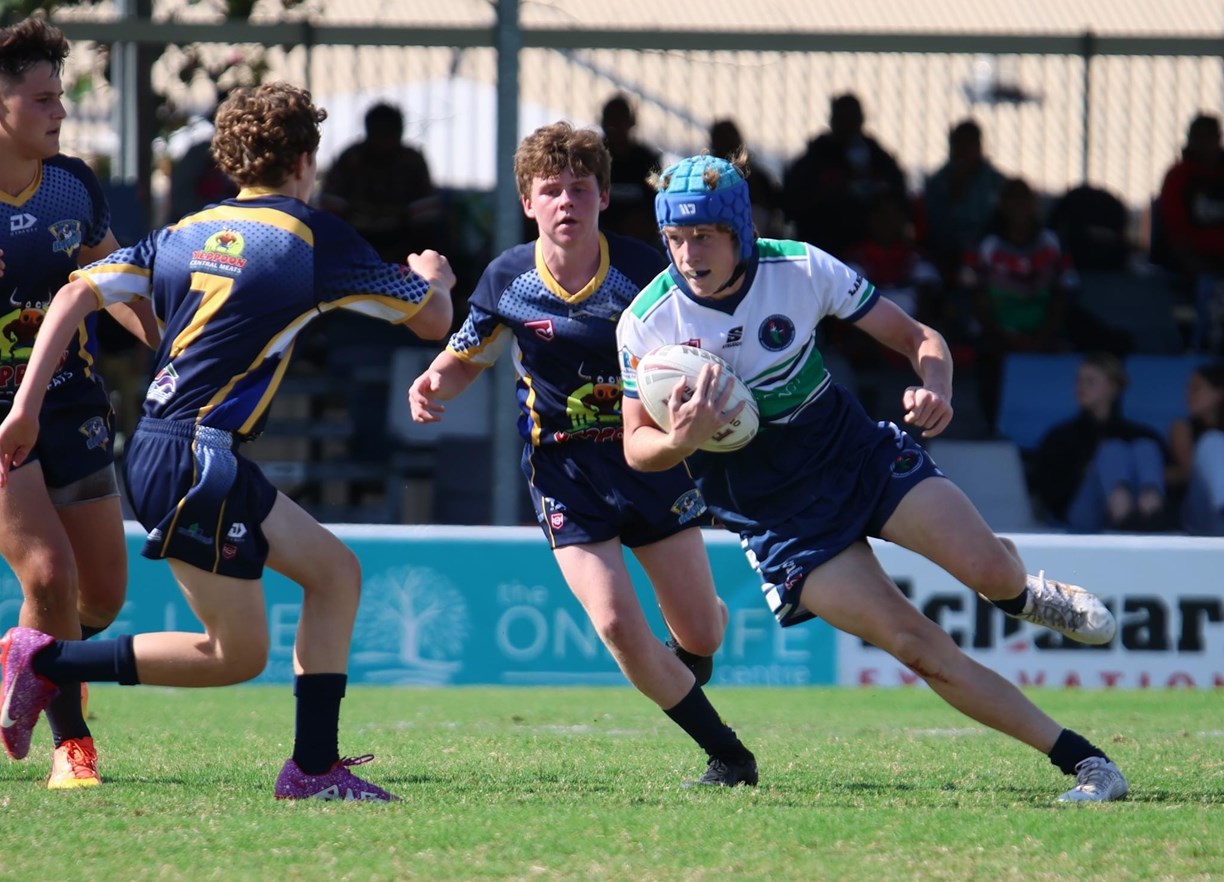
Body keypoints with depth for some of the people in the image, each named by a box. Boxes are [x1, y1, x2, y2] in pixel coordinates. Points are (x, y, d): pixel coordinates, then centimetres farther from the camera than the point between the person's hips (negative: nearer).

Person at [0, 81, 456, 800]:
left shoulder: (186, 232, 14)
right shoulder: (312, 235, -3)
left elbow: (77, 294, 6)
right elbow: (433, 319, 4)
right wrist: (432, 276, 28)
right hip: (196, 457, -9)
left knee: (334, 570, 13)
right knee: (238, 654, -2)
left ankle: (314, 766, 10)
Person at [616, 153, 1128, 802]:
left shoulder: (800, 268, -13)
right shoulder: (646, 323, -14)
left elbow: (918, 339, -5)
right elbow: (637, 448, -6)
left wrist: (935, 390, -28)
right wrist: (681, 442, -30)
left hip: (855, 452, 1)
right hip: (774, 515, -1)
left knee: (989, 569, -21)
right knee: (917, 646, -15)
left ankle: (1021, 594, 20)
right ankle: (1084, 762, -8)